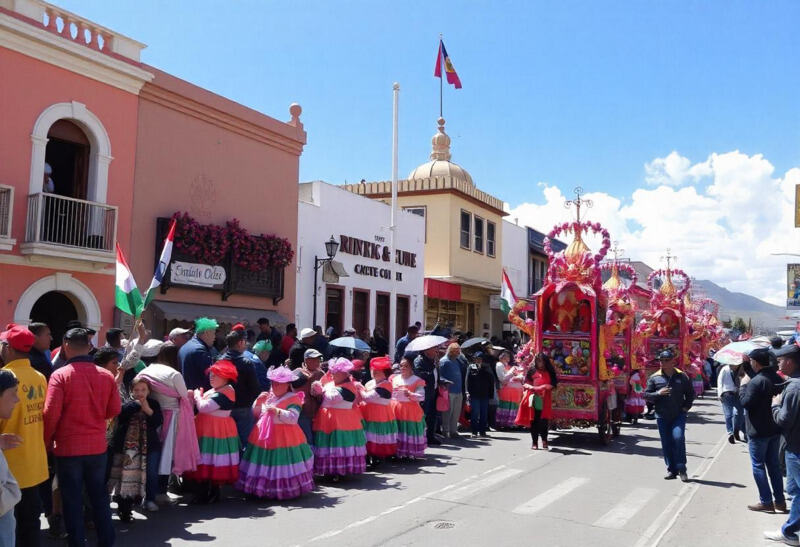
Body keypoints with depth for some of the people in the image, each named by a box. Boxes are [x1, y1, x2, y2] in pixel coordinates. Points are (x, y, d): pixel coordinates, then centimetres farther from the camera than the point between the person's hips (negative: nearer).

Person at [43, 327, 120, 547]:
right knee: (99, 496, 16)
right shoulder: (106, 375, -3)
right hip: (97, 446, 3)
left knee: (72, 499, 8)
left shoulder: (60, 375, -13)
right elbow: (114, 410, 3)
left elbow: (51, 413, -16)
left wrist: (46, 441, 0)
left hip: (68, 447, -3)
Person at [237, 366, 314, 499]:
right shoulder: (267, 397, 14)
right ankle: (261, 488, 19)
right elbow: (256, 414, 19)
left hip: (284, 439, -6)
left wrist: (277, 411, -25)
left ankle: (285, 490, 5)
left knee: (282, 466, -6)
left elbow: (293, 418, -18)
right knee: (264, 465, 8)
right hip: (263, 436, 6)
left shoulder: (293, 399, -6)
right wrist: (258, 402, 1)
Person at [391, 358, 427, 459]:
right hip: (395, 410, 3)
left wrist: (410, 394, -23)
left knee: (410, 431, -3)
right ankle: (397, 453, 11)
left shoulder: (417, 380, -2)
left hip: (411, 411, -3)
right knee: (397, 432, 3)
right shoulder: (394, 378, 11)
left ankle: (411, 453, 5)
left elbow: (421, 397, -9)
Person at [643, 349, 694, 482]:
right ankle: (671, 470, 16)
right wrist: (658, 393, -13)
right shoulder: (654, 377, 4)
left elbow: (690, 393, 17)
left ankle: (681, 468, -4)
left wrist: (686, 406, 5)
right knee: (666, 443, 5)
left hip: (679, 415, -1)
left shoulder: (682, 376, 6)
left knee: (678, 438, -17)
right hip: (662, 416, 1)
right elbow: (646, 395, 4)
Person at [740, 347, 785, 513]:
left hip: (758, 431, -8)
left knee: (758, 465, 2)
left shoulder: (756, 381, -22)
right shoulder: (777, 378, 5)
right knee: (773, 464, 16)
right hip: (775, 429, 8)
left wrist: (743, 385, -8)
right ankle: (779, 500, 21)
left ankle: (766, 502, 5)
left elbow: (745, 403, -21)